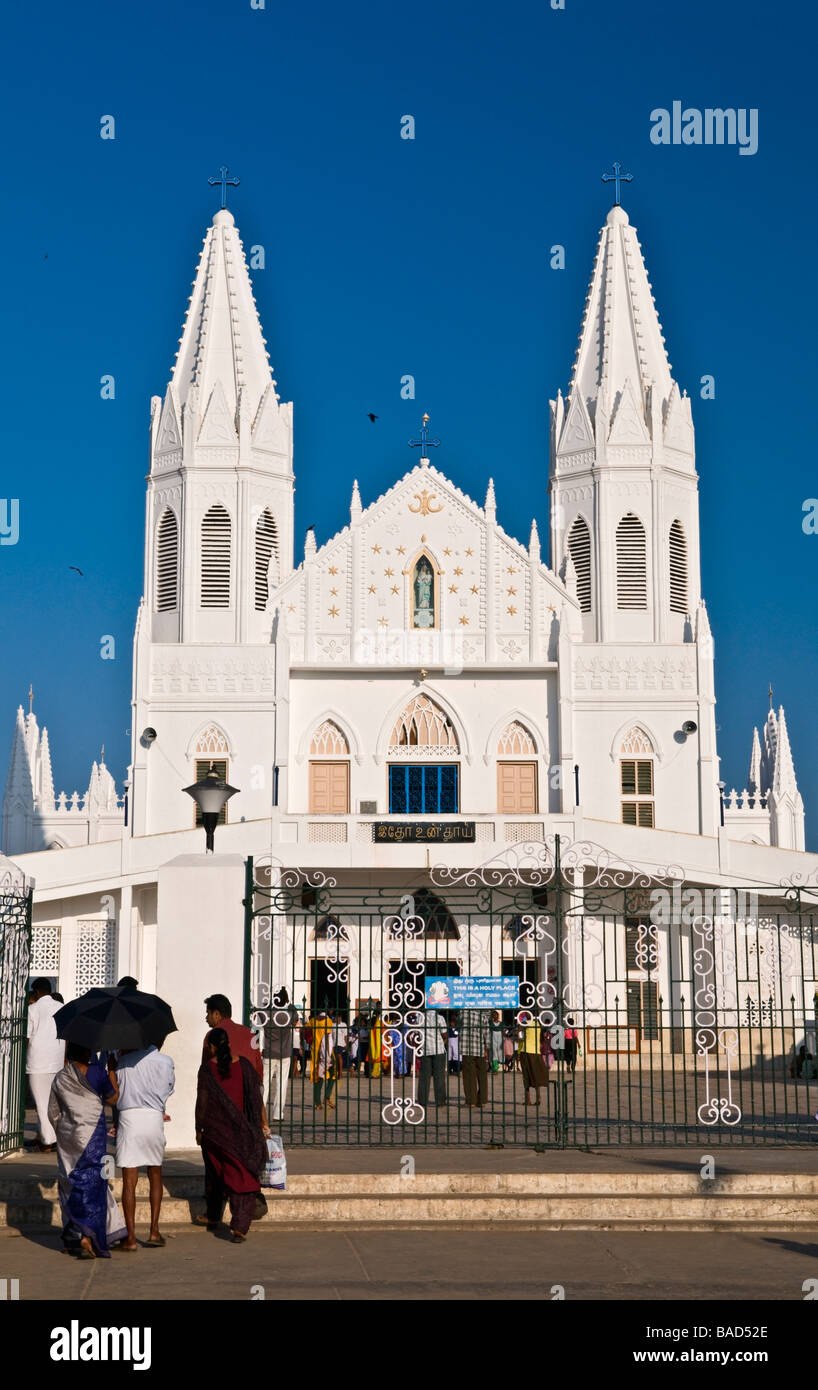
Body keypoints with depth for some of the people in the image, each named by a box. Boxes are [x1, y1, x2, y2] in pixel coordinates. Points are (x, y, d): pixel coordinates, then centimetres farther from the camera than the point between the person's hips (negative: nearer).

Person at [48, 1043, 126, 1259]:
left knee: (70, 1184, 14)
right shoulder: (96, 1072, -10)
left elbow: (53, 1113, 9)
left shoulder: (60, 1079, 4)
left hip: (67, 1136, 4)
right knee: (92, 1184, -3)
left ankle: (72, 1237, 22)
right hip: (92, 1135, -4)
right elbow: (112, 1098, 1)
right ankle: (88, 1236, -17)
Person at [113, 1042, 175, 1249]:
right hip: (154, 1118, 1)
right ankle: (154, 1231, 15)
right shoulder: (165, 1061, 4)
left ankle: (131, 1238, -2)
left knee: (129, 1182, 0)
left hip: (128, 1117, -1)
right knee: (155, 1176, 18)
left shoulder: (122, 1059, 5)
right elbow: (168, 1090, 10)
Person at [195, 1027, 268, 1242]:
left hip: (215, 1131, -1)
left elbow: (202, 1103, -5)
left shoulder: (207, 1068, -7)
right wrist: (263, 1125, 8)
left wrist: (199, 1129, 5)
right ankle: (240, 1227, -8)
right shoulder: (244, 1065, -2)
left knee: (215, 1173, 19)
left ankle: (213, 1217, 35)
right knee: (243, 1176, 1)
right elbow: (257, 1099, 0)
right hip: (242, 1132, 1)